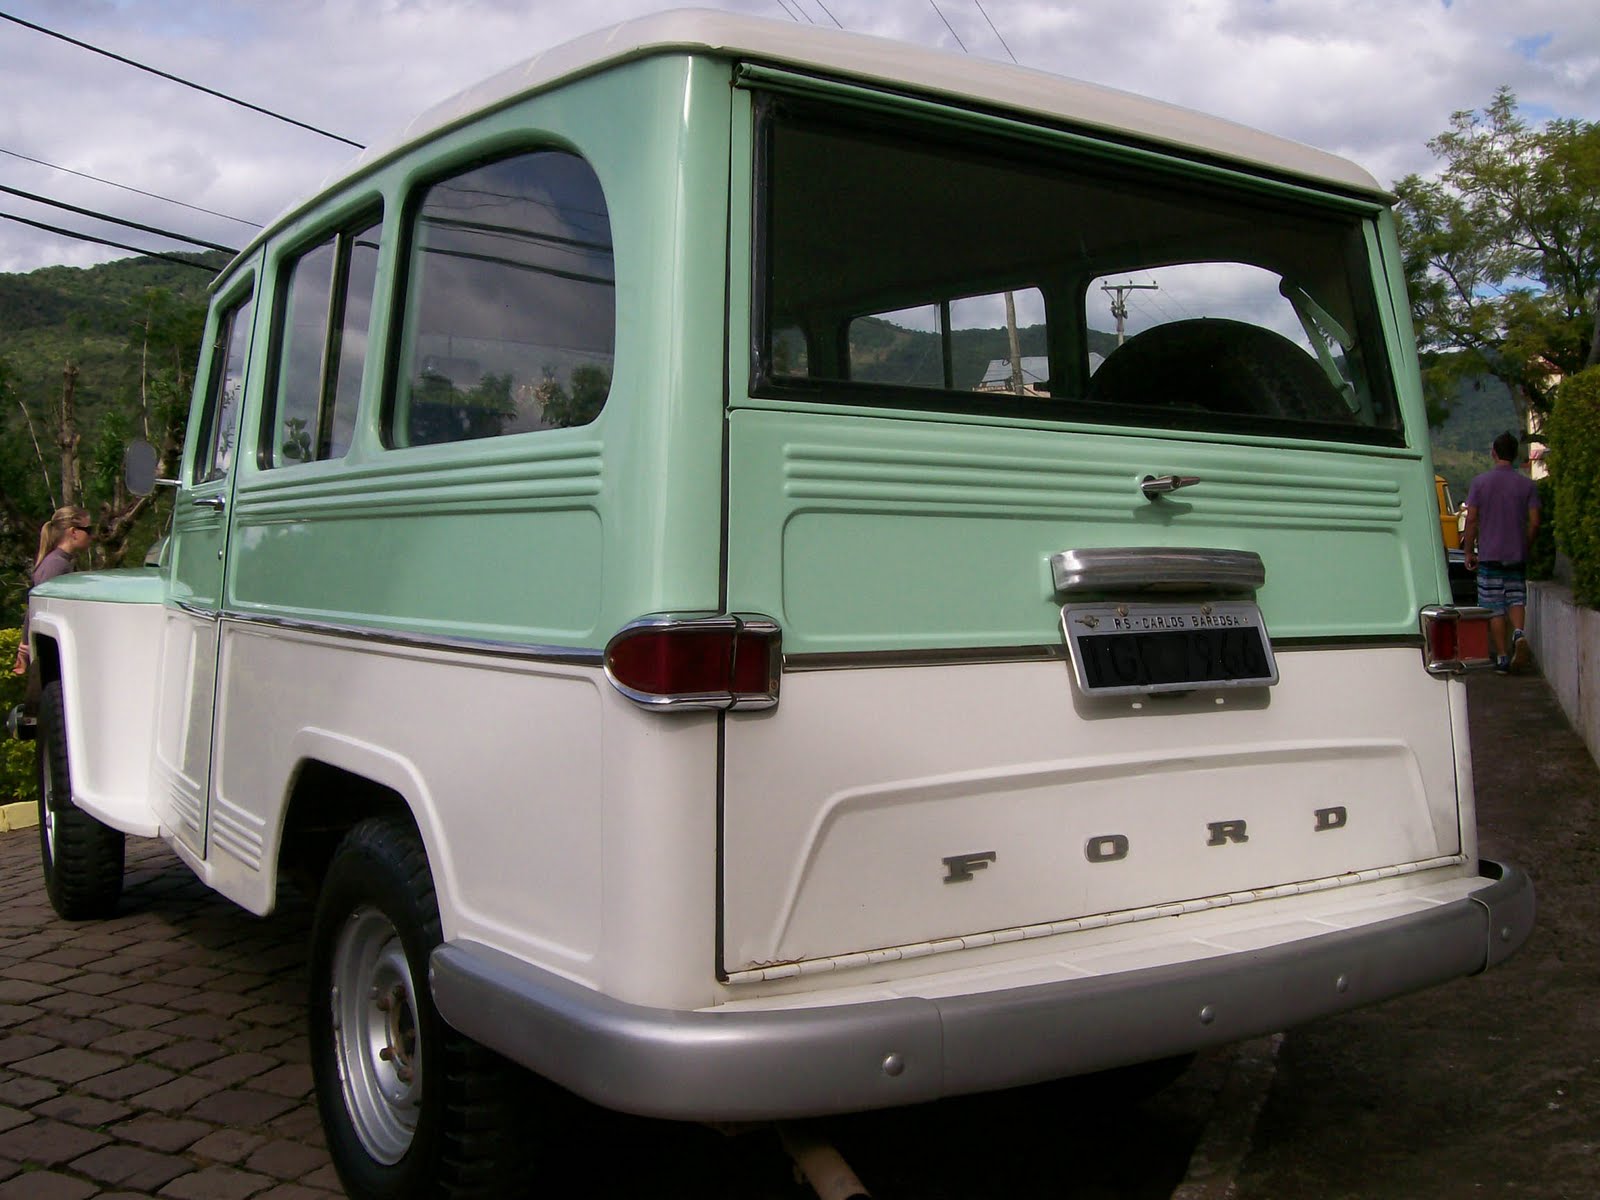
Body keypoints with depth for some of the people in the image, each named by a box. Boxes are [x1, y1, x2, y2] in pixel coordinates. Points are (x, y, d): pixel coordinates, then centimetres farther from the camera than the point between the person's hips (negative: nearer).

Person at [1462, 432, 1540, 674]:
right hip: (1517, 555, 1)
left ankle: (1502, 657, 1)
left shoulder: (1480, 482, -3)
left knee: (1494, 608, 3)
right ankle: (1519, 632, -15)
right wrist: (1525, 547, 13)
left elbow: (1471, 520, -5)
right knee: (1516, 599, 13)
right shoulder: (1527, 484, 0)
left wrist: (1469, 552, 2)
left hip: (1489, 555, -1)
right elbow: (1534, 523, -2)